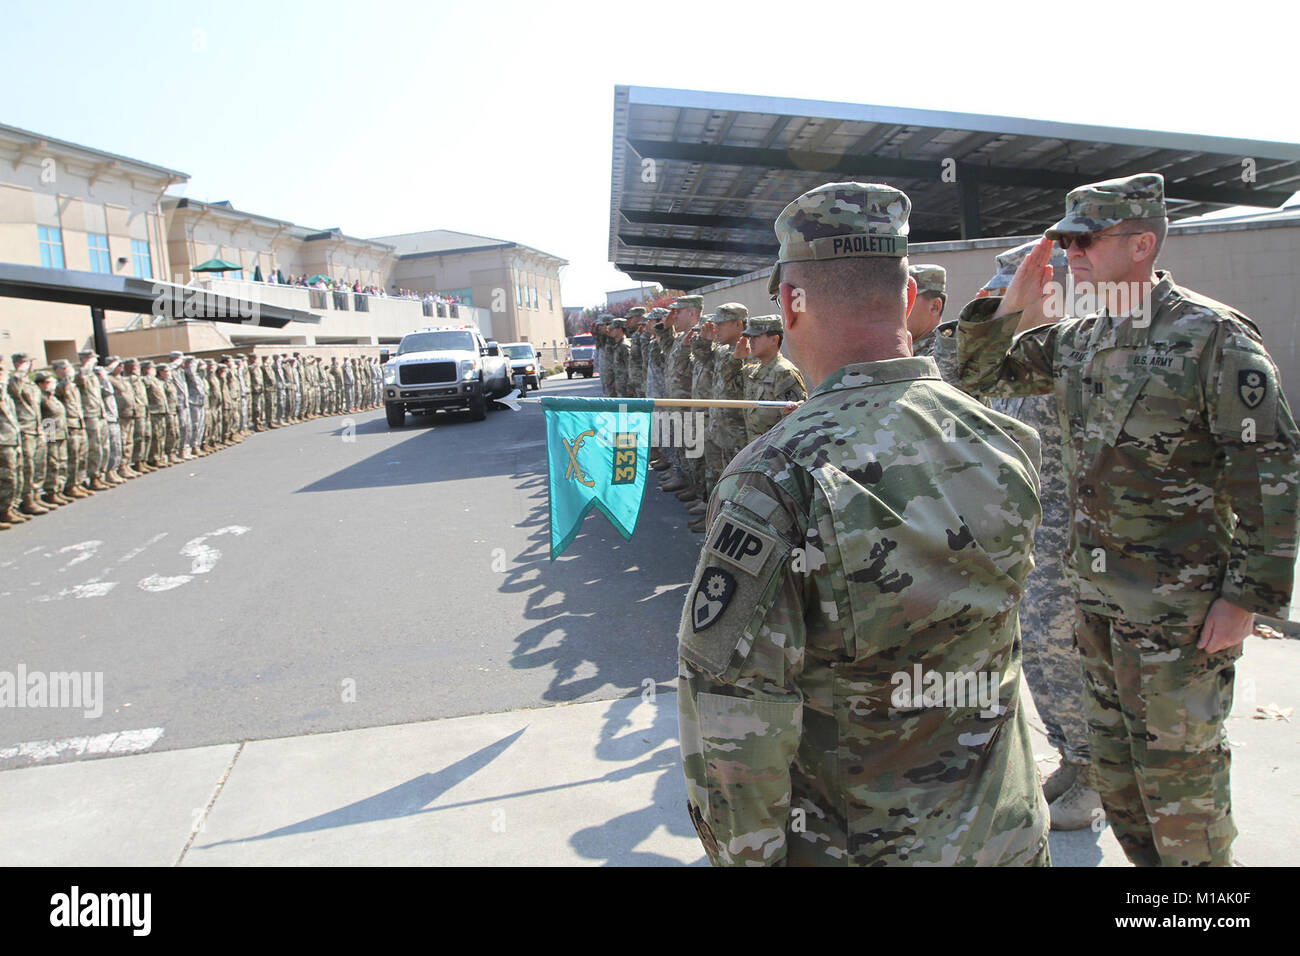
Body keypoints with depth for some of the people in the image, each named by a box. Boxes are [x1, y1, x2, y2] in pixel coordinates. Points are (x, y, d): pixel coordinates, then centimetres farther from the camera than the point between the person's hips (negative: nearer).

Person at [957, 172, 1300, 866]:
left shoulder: (1215, 336, -14)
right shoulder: (1076, 339, 6)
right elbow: (976, 377, 13)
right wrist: (1009, 307, -3)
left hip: (1178, 607, -7)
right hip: (1095, 594, 7)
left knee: (1178, 770, 7)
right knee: (1115, 766, 19)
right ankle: (1148, 861, 39)